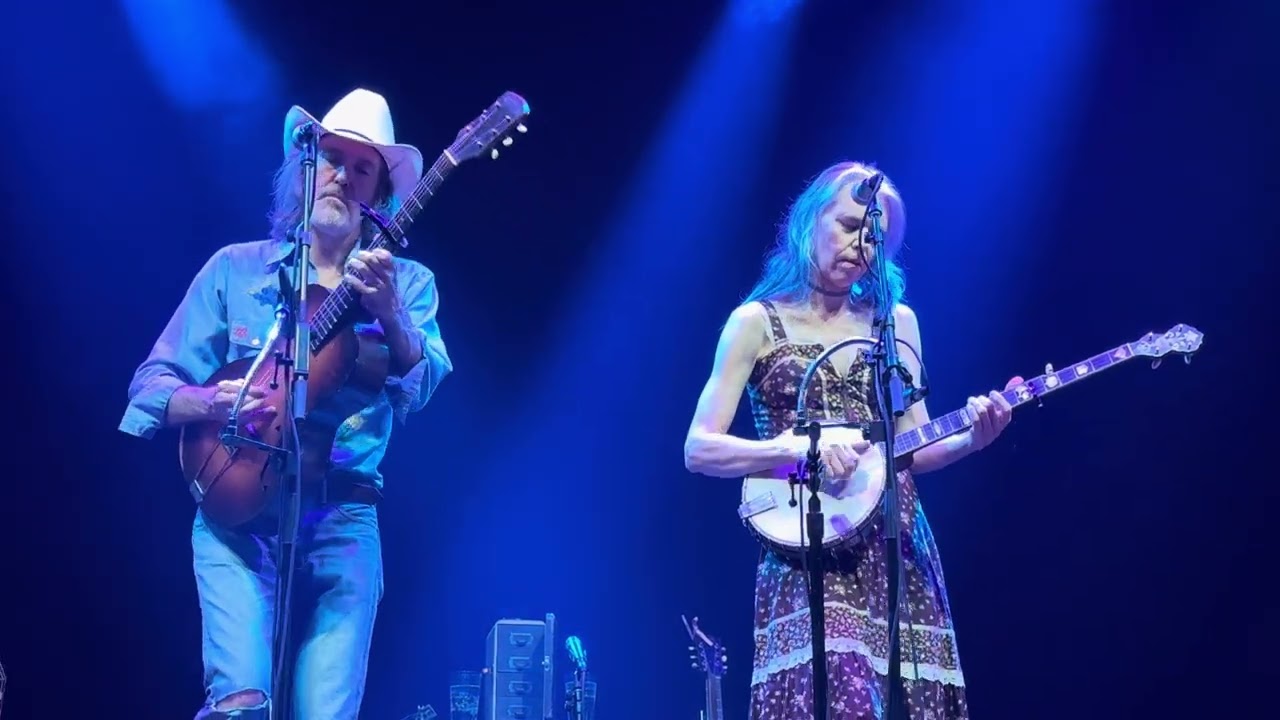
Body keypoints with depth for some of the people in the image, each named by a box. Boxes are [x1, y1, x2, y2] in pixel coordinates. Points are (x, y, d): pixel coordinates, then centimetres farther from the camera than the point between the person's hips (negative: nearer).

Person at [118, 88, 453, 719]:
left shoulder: (406, 282, 9)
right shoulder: (236, 268, 10)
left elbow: (419, 387, -8)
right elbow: (151, 385, 7)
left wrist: (388, 312, -27)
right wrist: (212, 402, -14)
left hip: (343, 519, 1)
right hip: (238, 511, -1)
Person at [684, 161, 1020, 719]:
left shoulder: (896, 320, 13)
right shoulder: (757, 321, 2)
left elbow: (912, 448, 12)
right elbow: (699, 449, -5)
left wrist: (972, 439, -8)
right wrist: (798, 447, -19)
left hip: (898, 549, 4)